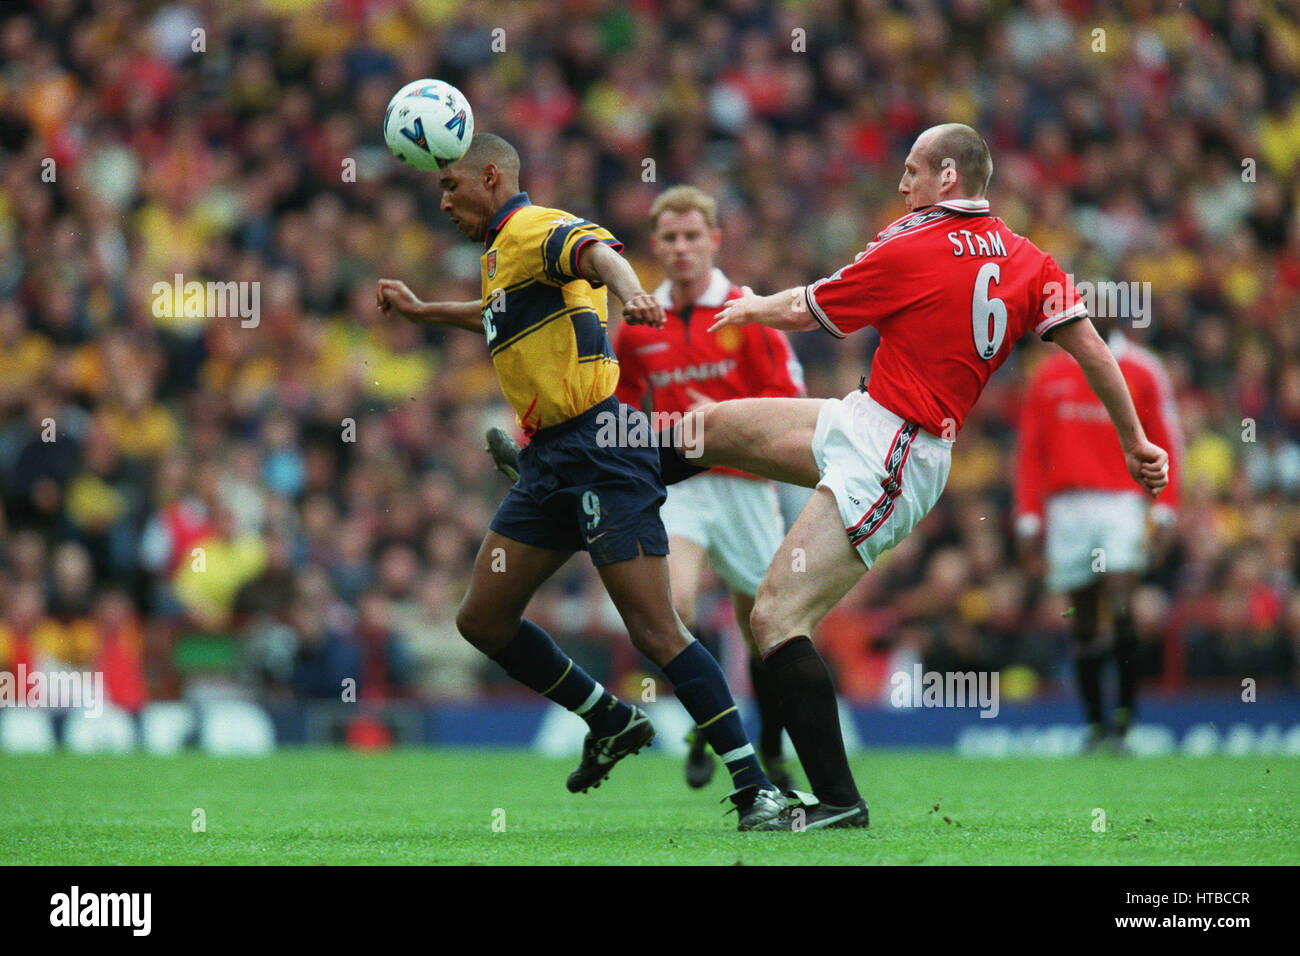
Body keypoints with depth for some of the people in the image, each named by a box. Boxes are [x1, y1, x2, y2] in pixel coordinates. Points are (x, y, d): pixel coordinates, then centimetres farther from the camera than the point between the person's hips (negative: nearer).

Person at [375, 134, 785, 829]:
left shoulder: (533, 229, -9)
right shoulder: (500, 254, 22)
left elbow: (597, 251, -33)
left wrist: (629, 291, -55)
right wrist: (421, 311, 53)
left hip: (600, 449, -10)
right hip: (549, 458, 10)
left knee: (655, 632, -14)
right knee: (482, 619, 9)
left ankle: (756, 786, -13)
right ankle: (613, 723, 24)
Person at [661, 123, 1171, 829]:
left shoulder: (911, 251, -15)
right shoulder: (1025, 260, 4)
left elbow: (807, 312, -1)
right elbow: (1089, 347, 2)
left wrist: (752, 308, 21)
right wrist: (1134, 442, 11)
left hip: (885, 461, -9)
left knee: (775, 617, -13)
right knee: (712, 426, 17)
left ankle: (838, 800, -14)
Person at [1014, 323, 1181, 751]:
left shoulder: (1142, 372, 6)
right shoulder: (1047, 376, 13)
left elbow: (1164, 444, 4)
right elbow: (1030, 453, 14)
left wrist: (1164, 510, -6)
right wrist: (1029, 518, 8)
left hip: (1121, 503, -3)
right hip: (1066, 504, 3)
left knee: (1120, 609, -17)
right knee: (1084, 623, 3)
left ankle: (1126, 709, -7)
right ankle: (1095, 723, 8)